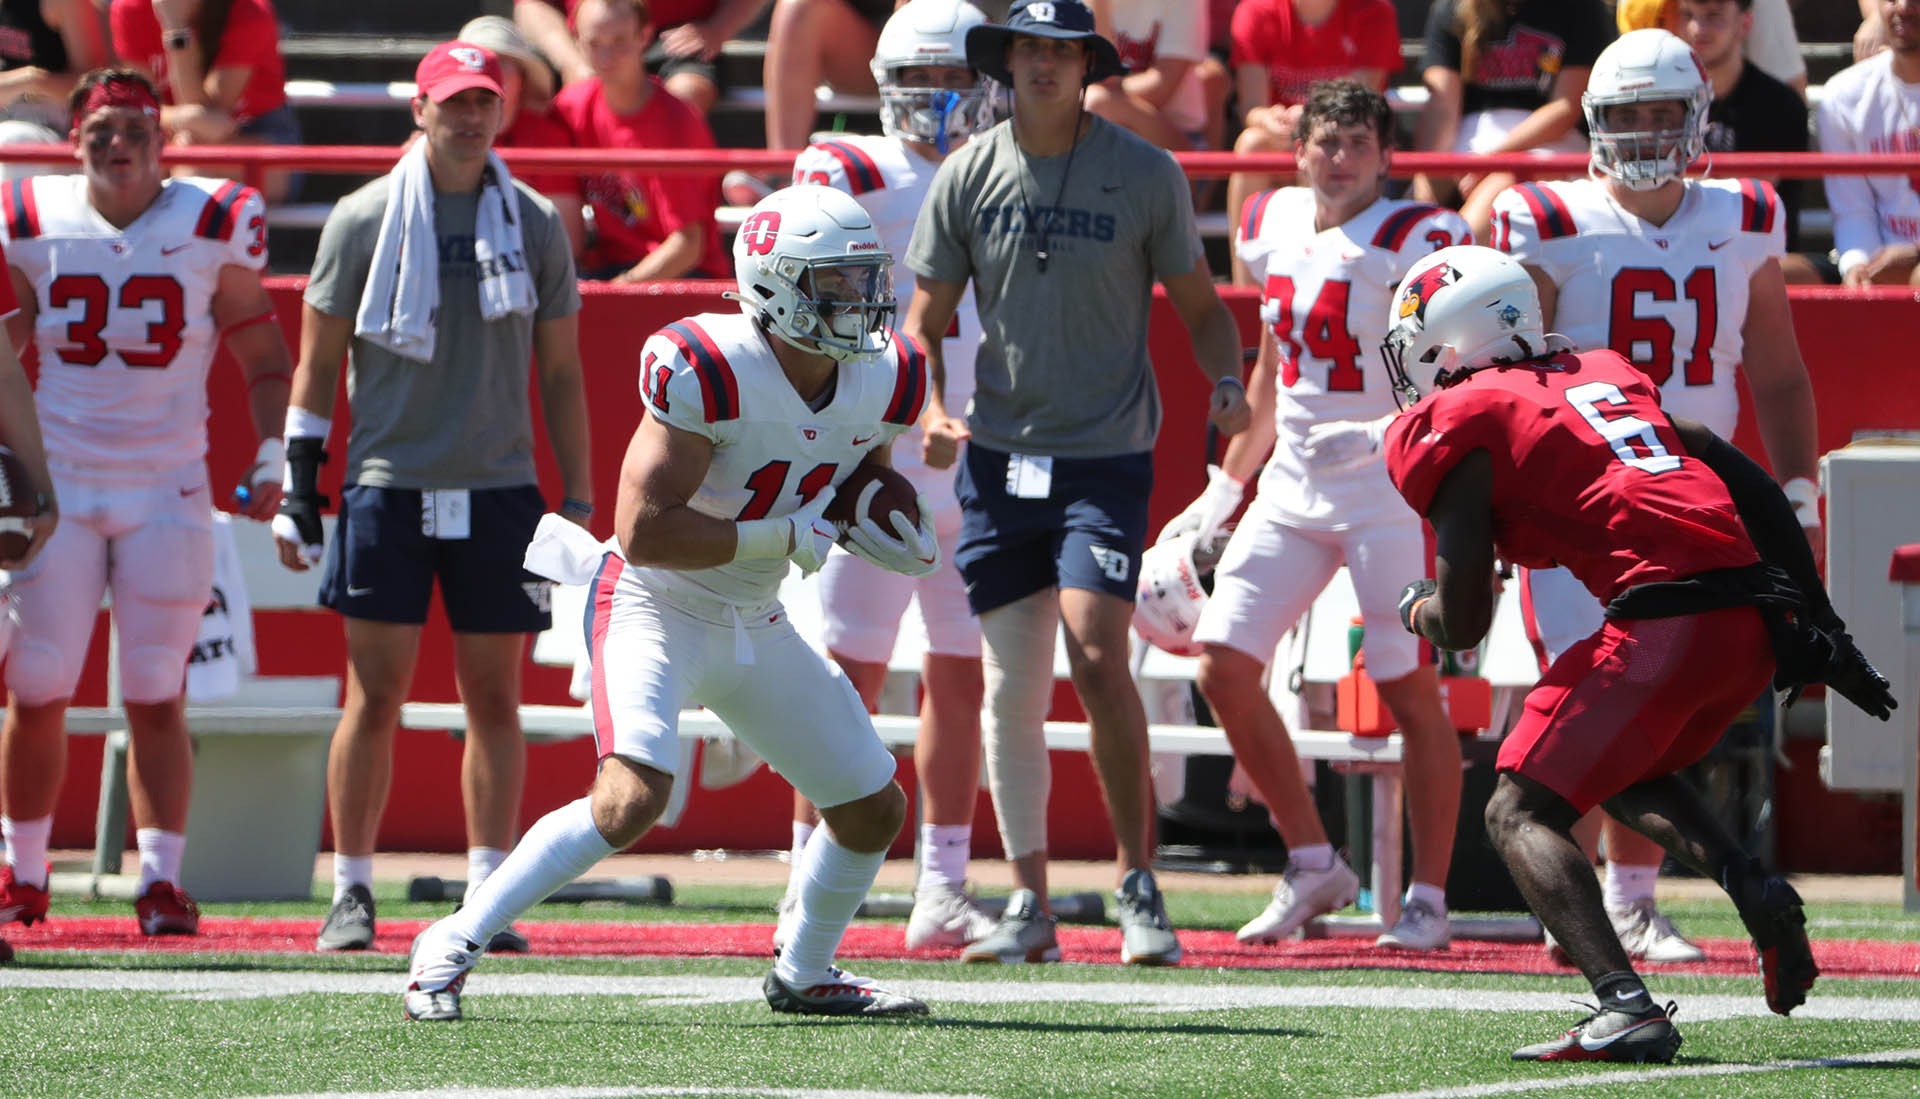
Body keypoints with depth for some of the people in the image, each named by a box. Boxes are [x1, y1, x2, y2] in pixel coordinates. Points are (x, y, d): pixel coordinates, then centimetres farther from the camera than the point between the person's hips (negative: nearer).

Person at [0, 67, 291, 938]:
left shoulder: (214, 227, -3)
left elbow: (263, 359, 6)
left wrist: (273, 460, -5)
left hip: (166, 490, -1)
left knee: (157, 700, -2)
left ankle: (160, 881, 3)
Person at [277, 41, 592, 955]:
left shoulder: (535, 225, 7)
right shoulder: (364, 220, 2)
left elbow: (560, 375, 11)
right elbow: (318, 366, 6)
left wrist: (577, 504, 7)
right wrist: (297, 490, 1)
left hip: (498, 490, 2)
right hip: (388, 486, -2)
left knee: (493, 697, 2)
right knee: (375, 695, -2)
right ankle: (351, 893, 5)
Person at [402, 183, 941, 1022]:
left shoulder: (881, 382, -3)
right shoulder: (710, 372, -26)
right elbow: (644, 530, -28)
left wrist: (890, 531, -2)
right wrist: (783, 536, -26)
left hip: (757, 629, 8)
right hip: (657, 608, -8)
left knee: (875, 810, 10)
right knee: (632, 797, -28)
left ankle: (804, 976, 34)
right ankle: (454, 944, -16)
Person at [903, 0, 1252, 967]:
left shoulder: (1145, 176, -2)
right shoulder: (966, 179, 4)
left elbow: (1200, 306, 6)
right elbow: (925, 322, 10)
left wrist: (1225, 383, -14)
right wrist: (932, 411, -8)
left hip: (1107, 456, -3)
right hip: (1000, 455, 3)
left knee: (1096, 655, -18)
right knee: (1011, 687, 4)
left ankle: (1138, 884, -7)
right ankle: (1029, 905, 13)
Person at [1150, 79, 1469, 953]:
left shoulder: (1415, 241, -11)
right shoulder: (1274, 227, 9)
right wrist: (1222, 492, 21)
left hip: (1390, 487, -7)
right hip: (1294, 482, 7)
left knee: (1409, 686, -5)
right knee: (1223, 665, 0)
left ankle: (1428, 897, 4)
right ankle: (1313, 867, 13)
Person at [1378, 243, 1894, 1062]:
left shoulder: (1457, 424, 5)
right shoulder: (1606, 376, 27)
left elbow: (1461, 624, 2)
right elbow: (1757, 491, 23)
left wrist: (1415, 610, 26)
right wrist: (1821, 631, 26)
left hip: (1663, 619, -8)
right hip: (1755, 622, 8)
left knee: (1521, 815, 1)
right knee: (1621, 768, 31)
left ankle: (1626, 1008, -20)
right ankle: (1754, 890, 5)